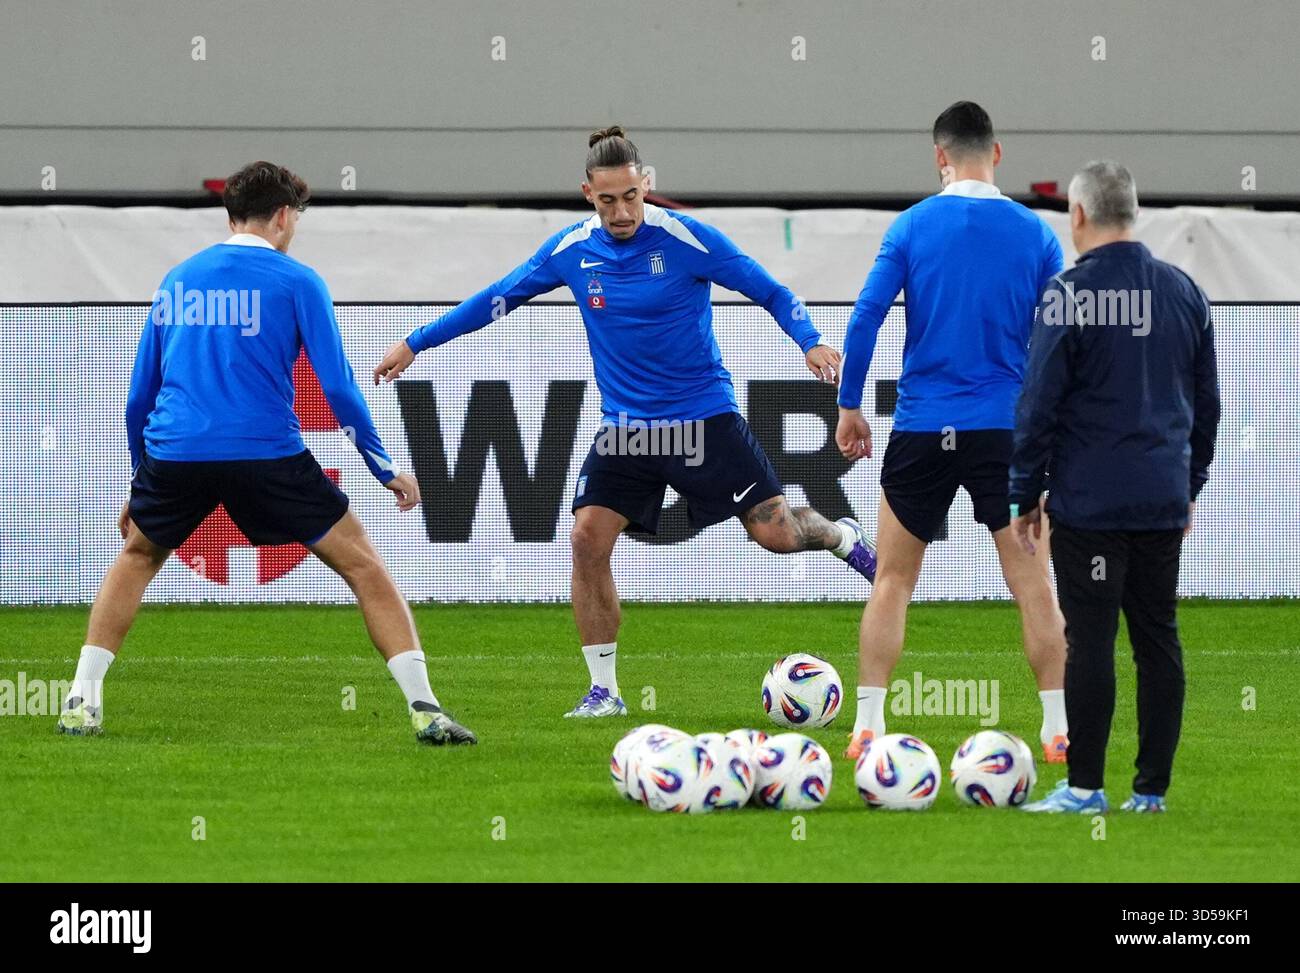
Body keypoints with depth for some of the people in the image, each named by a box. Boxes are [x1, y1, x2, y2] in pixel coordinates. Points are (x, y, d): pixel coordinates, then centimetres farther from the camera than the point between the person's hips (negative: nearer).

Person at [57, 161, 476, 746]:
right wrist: (385, 470, 10)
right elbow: (338, 388, 1)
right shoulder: (295, 282, 5)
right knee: (362, 564, 5)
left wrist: (140, 483, 32)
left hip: (172, 454, 4)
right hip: (266, 452, -4)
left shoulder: (176, 281, 18)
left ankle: (82, 702, 20)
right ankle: (424, 710, -5)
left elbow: (139, 396, 21)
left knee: (136, 557, 29)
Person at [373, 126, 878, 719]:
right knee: (588, 537, -12)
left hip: (704, 417, -3)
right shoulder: (571, 250, -2)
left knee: (776, 532, -7)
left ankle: (843, 537, 30)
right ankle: (604, 692, -2)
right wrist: (416, 344, 11)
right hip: (624, 422, 3)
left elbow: (772, 293, -7)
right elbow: (497, 299, 10)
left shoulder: (687, 238, -13)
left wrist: (810, 342, -25)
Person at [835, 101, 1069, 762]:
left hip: (922, 429, 0)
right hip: (1007, 429, 0)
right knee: (1031, 581, 4)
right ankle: (1058, 729, 3)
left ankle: (867, 726, 5)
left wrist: (849, 406, 5)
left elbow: (865, 318, -5)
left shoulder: (913, 225, -1)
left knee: (893, 579, 10)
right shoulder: (1034, 233, 0)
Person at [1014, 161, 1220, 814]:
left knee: (1089, 643, -3)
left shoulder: (1069, 294, -9)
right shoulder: (1184, 292, 9)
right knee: (1158, 639, 7)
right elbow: (1206, 402, 16)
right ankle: (1152, 788, 8)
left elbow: (1039, 405, -9)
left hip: (1089, 500, -5)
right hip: (1164, 501, 5)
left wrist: (1024, 496, -1)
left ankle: (1084, 787, -1)